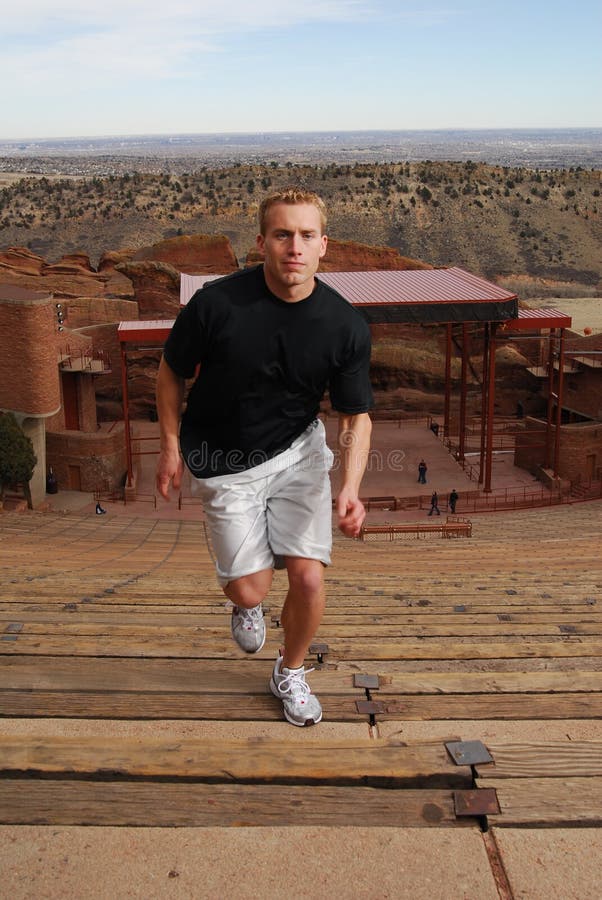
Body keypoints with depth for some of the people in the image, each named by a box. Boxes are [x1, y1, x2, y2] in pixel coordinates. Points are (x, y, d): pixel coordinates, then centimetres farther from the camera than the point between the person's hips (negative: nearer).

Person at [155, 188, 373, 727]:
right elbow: (172, 372, -3)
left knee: (309, 580, -6)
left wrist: (350, 488, -20)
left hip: (299, 451, 2)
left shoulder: (346, 326, -14)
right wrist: (171, 447, -1)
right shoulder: (217, 303, -20)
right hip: (226, 463, -1)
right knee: (250, 590, -4)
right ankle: (244, 607, 39)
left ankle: (290, 673, 27)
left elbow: (356, 416, -5)